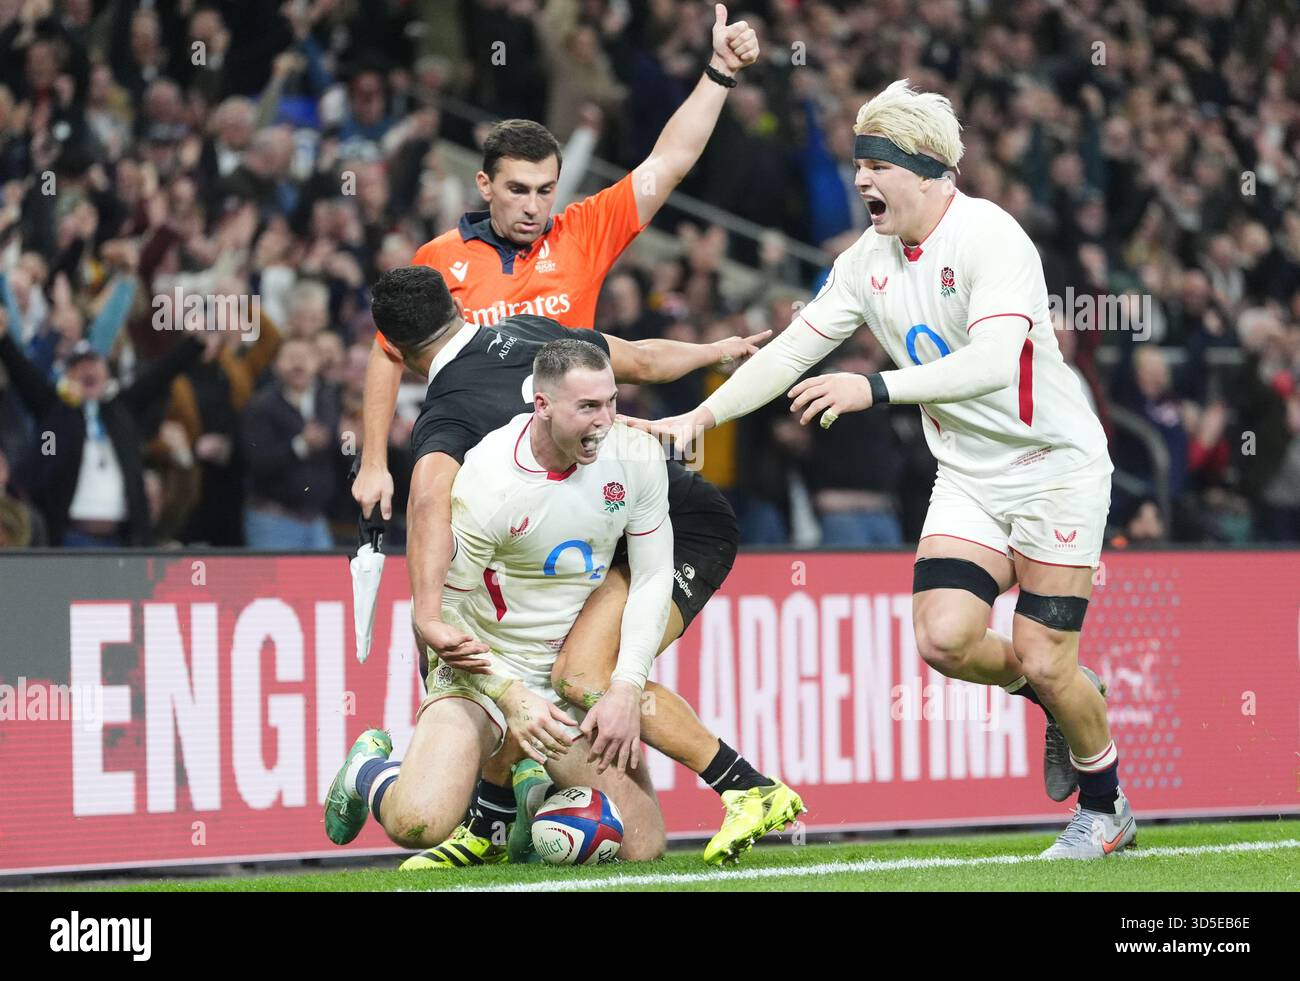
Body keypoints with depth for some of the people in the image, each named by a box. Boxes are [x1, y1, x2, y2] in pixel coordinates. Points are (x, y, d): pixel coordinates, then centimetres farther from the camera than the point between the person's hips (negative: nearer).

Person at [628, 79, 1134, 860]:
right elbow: (792, 350, 7)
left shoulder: (989, 236, -21)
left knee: (1044, 665, -8)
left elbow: (992, 362, -34)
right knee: (944, 638, -13)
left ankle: (1106, 810, 18)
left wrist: (875, 388, -40)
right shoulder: (869, 262, 2)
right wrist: (702, 416, -3)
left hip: (1054, 466, -6)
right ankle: (1062, 697, 19)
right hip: (968, 477, 6)